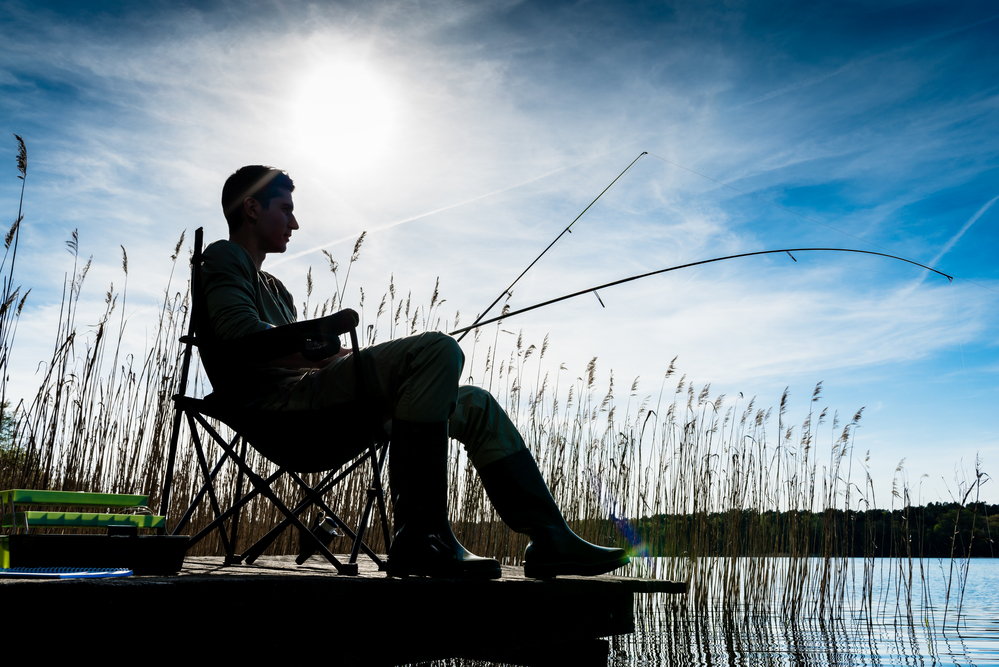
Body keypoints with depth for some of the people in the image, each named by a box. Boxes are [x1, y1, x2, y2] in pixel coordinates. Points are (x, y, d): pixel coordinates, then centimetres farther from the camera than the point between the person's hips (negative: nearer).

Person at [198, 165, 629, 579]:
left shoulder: (273, 288, 34)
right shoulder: (223, 257, 6)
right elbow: (241, 335, -14)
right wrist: (335, 357, -13)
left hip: (320, 416, 10)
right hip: (277, 405, -9)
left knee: (477, 405, 7)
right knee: (437, 350, -27)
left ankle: (549, 537, 0)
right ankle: (420, 536, -28)